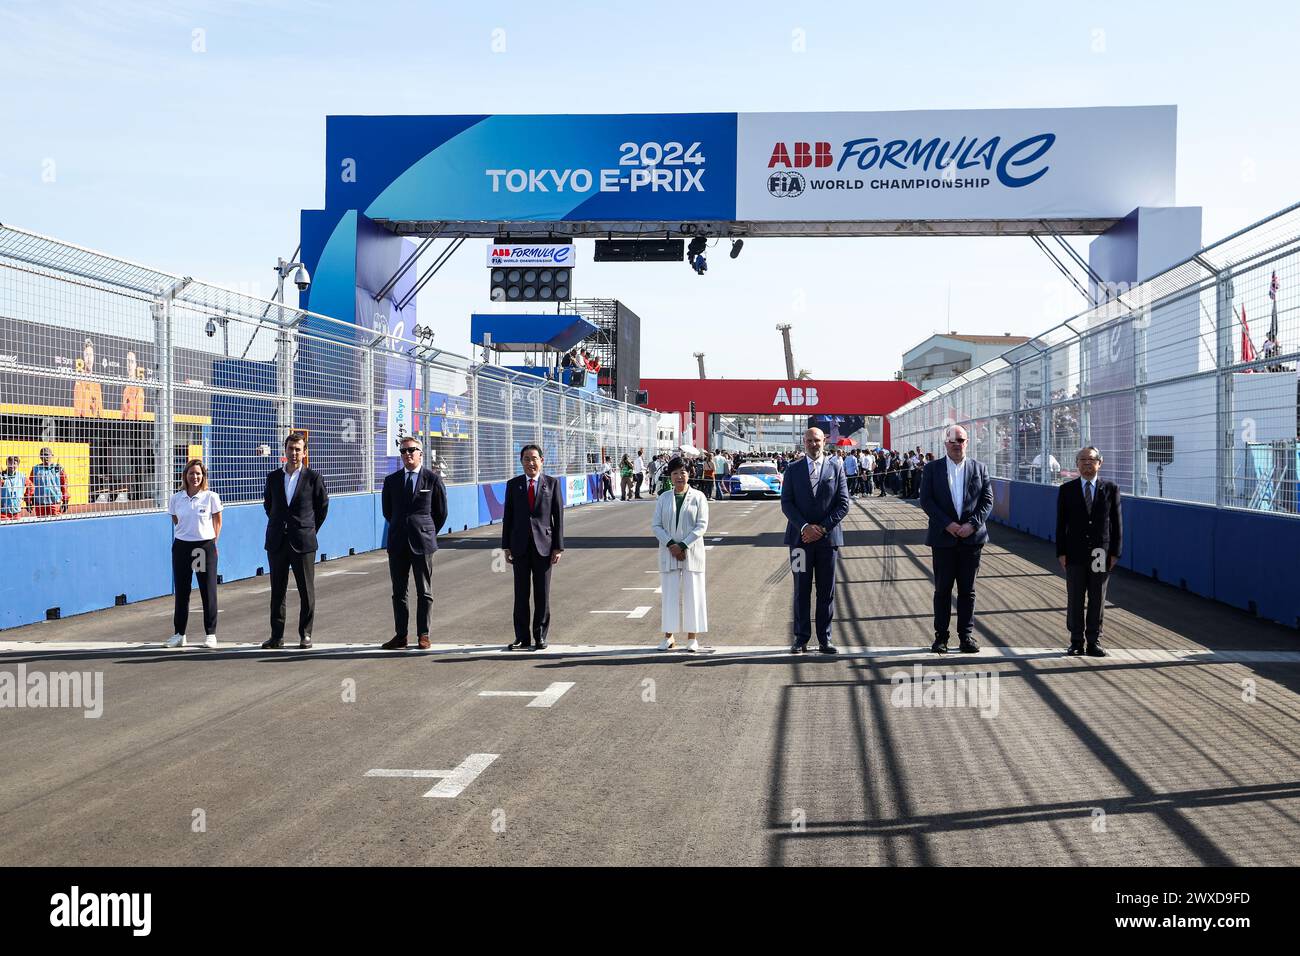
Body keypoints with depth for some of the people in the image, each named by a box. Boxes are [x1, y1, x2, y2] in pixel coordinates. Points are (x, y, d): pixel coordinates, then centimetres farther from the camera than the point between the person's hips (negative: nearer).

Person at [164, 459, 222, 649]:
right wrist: (183, 535, 9)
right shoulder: (176, 499, 2)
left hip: (205, 546, -2)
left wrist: (213, 542, 3)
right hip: (181, 546, 2)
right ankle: (179, 634, 15)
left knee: (208, 591, 2)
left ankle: (210, 634, 10)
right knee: (181, 591, 7)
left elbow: (217, 521, 6)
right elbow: (175, 521, 16)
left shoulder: (211, 497, -4)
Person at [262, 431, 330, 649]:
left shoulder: (313, 477, -2)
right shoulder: (273, 477, 7)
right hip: (277, 542, 3)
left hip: (303, 542, -3)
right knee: (277, 591, 7)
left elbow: (322, 506, 8)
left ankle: (305, 635, 11)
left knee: (307, 591, 2)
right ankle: (277, 636, 13)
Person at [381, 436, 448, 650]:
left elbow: (441, 512, 6)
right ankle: (400, 635, 12)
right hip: (397, 544, 3)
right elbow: (387, 511, 17)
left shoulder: (433, 479, -1)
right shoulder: (391, 480, 7)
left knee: (424, 592, 3)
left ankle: (423, 635, 9)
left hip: (422, 543, -3)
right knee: (398, 592, 6)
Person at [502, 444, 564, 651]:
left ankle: (540, 636, 12)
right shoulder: (513, 484, 7)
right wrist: (506, 546, 2)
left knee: (542, 593, 4)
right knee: (521, 593, 3)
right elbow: (508, 516, 7)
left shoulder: (552, 483, 3)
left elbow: (558, 516, 1)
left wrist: (558, 547, -5)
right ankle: (522, 637, 9)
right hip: (520, 546, 1)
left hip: (543, 545, -1)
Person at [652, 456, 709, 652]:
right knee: (670, 593, 4)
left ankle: (692, 637, 7)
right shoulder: (663, 498, 7)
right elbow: (655, 525, 3)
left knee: (692, 592, 1)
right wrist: (670, 544, -12)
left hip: (691, 552, -2)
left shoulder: (698, 497, 0)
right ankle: (669, 636, 11)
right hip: (669, 553, 2)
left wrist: (683, 545, -14)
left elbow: (702, 525, -6)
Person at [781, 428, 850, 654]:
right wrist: (804, 527, -13)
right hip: (800, 537, 0)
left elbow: (844, 504, 1)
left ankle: (824, 639, 11)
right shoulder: (793, 469, 6)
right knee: (801, 590, 3)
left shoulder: (836, 468, 5)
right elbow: (786, 503, 0)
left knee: (827, 591, 4)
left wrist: (822, 528, -9)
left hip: (827, 536, 0)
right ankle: (801, 638, 8)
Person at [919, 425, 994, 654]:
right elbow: (926, 501, -3)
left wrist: (972, 524, -11)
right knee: (942, 589, 3)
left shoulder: (979, 469, 7)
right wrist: (947, 524, -13)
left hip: (971, 538, 1)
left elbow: (987, 500, 3)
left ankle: (966, 635, 13)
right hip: (943, 538, -1)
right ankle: (941, 636, 10)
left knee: (967, 590, 6)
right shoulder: (932, 469, 3)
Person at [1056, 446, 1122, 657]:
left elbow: (1116, 523, 4)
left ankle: (1094, 642, 12)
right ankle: (1076, 642, 11)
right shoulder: (1066, 490, 4)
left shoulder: (1110, 489, 4)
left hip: (1100, 554, 0)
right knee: (1075, 600, 3)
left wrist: (1115, 552, -3)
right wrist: (1061, 553, -3)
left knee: (1097, 600, 5)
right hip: (1075, 554, 0)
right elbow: (1061, 524, 4)